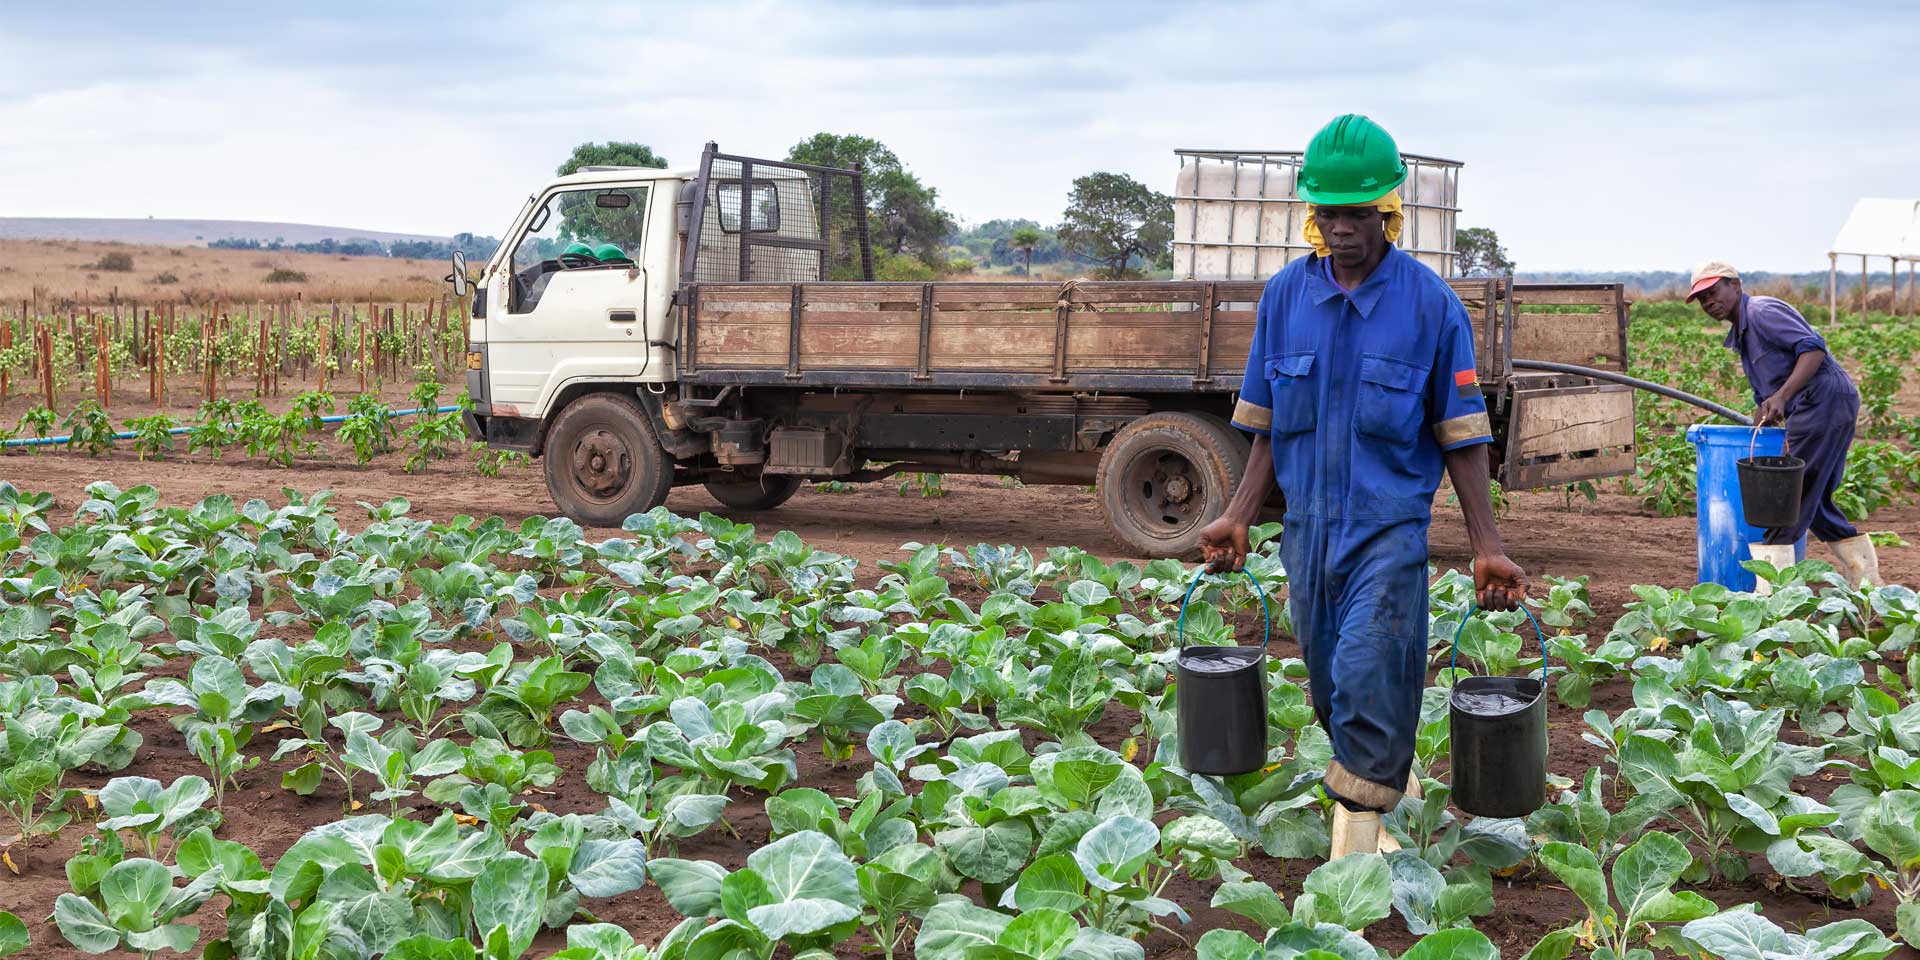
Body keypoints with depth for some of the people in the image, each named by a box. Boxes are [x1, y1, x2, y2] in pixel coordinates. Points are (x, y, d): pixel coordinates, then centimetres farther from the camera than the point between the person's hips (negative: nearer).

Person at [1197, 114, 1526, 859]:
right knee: (1332, 689, 14)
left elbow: (1460, 436, -3)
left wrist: (1486, 545, -6)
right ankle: (1394, 783, 40)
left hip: (1390, 525, -4)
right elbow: (1267, 426, 10)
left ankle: (1357, 843, -6)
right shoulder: (1285, 295, 3)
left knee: (1367, 680, -14)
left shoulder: (1430, 303, -6)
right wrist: (1240, 515, 1)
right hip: (1308, 525, 4)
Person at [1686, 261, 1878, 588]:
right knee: (1814, 500, 14)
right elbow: (1763, 396, 27)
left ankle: (1770, 587, -8)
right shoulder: (1740, 334, 23)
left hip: (1825, 398, -10)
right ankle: (1865, 577, 19)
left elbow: (1814, 348, -20)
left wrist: (1782, 396, -28)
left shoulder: (1763, 312, -8)